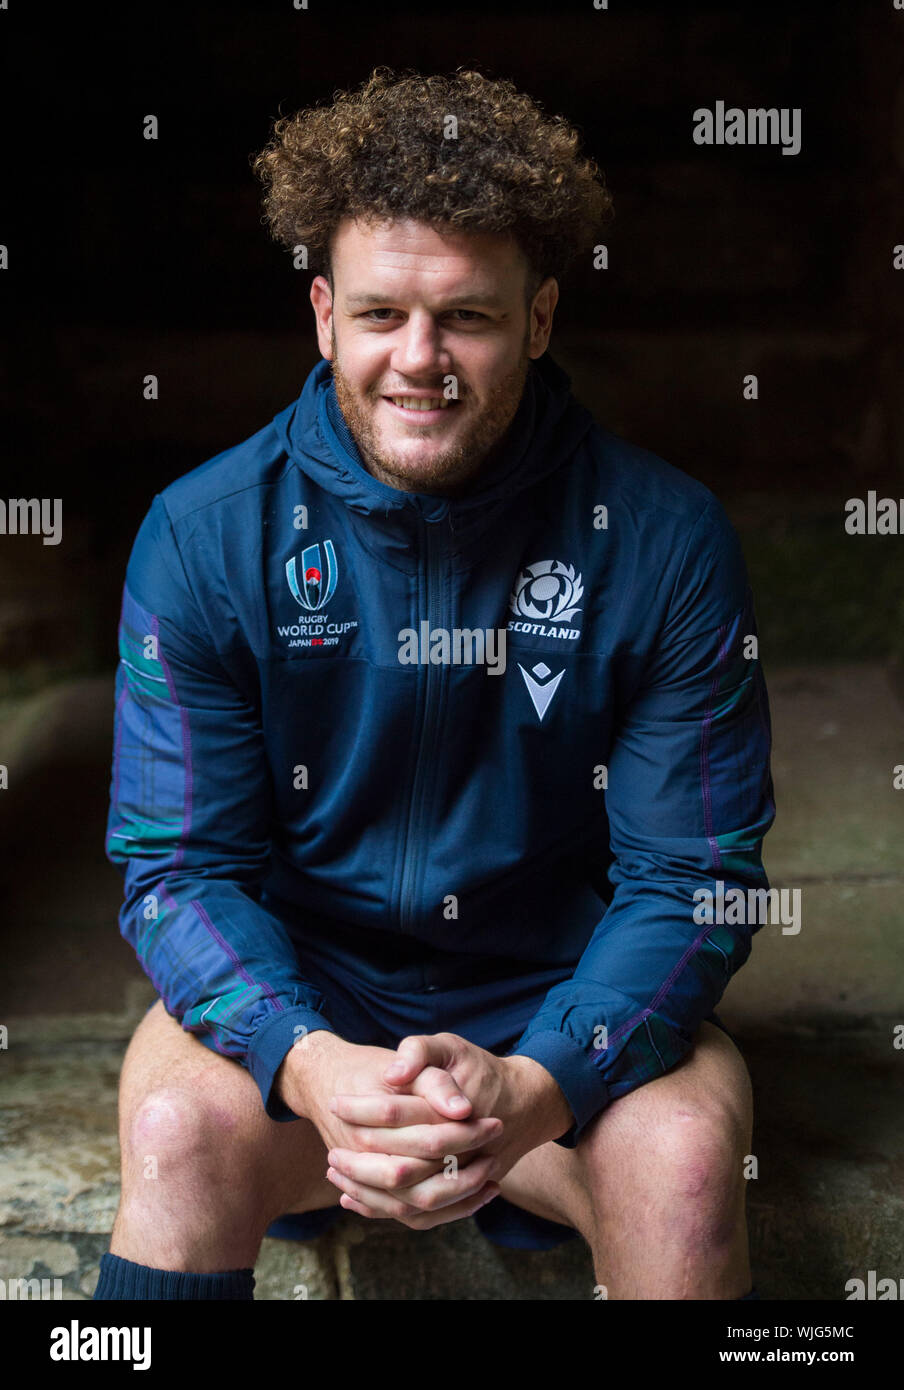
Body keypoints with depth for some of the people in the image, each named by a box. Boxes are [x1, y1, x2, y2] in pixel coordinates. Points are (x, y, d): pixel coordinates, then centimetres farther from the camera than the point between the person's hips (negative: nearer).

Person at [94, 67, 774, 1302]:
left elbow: (693, 876, -10)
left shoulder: (665, 542, -11)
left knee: (687, 1156, -27)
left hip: (567, 1001, 1)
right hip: (293, 997, 0)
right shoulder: (206, 534, -9)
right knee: (183, 1128, -29)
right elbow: (177, 861, -9)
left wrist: (535, 1086, -27)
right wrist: (309, 1063, -28)